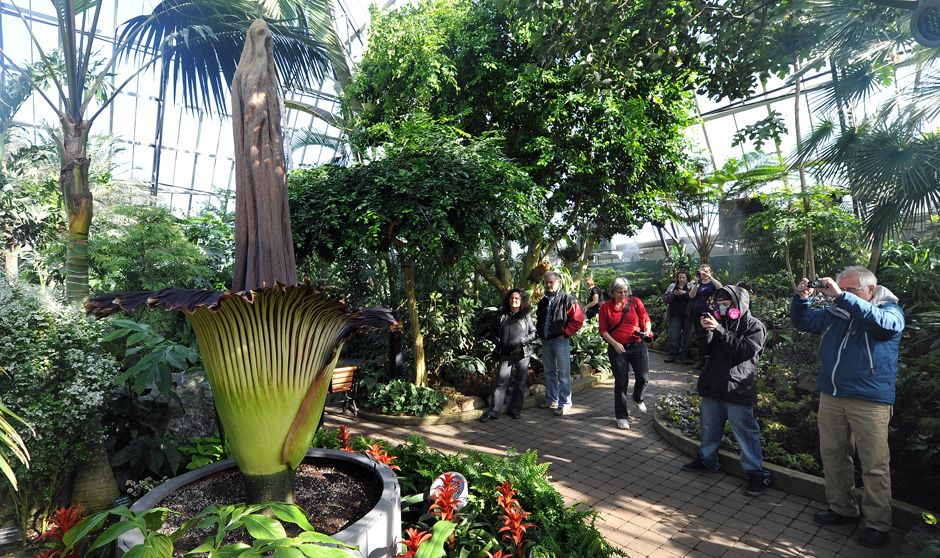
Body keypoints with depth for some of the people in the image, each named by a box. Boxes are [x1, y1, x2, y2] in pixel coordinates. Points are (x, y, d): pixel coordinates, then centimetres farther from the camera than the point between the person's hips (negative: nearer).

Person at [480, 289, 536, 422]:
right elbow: (493, 332, 15)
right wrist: (498, 342, -2)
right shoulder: (502, 316, 7)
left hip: (522, 353, 0)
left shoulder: (526, 316, 4)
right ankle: (493, 411, 3)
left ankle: (515, 410, 19)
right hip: (506, 354, 0)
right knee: (500, 382, -2)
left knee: (520, 382, 6)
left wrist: (522, 341, -11)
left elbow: (533, 333, 5)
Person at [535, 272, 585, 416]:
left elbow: (578, 319, -14)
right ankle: (551, 400, 27)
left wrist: (565, 333, -13)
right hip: (546, 341, 7)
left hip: (560, 341, -7)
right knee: (549, 373, 15)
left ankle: (565, 404, 6)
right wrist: (539, 332, 14)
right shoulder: (543, 301, 14)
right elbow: (539, 319, 29)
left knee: (563, 374, -2)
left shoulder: (567, 300, -7)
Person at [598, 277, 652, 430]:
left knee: (643, 377, -2)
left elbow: (646, 320, 5)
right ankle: (621, 416, 17)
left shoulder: (635, 302, 1)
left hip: (638, 346, 1)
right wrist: (614, 343, -13)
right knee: (621, 382, 3)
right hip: (617, 349, -1)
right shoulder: (606, 307, 0)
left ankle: (638, 399, 35)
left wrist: (647, 330, -16)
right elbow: (603, 330, -1)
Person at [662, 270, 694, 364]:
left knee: (687, 336, 2)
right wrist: (673, 294, -12)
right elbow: (665, 299, 3)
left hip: (687, 316, 0)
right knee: (673, 336, -3)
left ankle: (683, 356, 11)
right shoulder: (672, 286, 8)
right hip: (675, 315, 0)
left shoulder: (691, 287, 5)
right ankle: (671, 355, 6)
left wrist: (685, 293, -22)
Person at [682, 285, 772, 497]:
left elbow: (744, 351, -21)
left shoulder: (754, 326, -5)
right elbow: (706, 350, 8)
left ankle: (756, 472, 12)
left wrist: (719, 330, -23)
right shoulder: (720, 322, 11)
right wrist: (706, 331, -8)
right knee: (709, 427, 18)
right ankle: (707, 459, 35)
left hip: (737, 391, -6)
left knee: (745, 432, 0)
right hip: (713, 386, 6)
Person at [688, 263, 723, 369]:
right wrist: (697, 283, -11)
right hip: (697, 313, 4)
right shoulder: (697, 284, 14)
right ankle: (701, 359, 19)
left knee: (707, 337, -11)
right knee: (699, 337, 9)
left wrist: (710, 277, -18)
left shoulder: (713, 283, 5)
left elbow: (720, 288, -18)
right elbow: (691, 295, -1)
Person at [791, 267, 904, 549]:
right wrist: (802, 298, -3)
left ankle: (878, 523, 15)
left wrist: (842, 296, -30)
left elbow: (885, 323, -25)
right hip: (831, 396, 5)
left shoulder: (890, 310, -3)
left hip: (870, 401, -5)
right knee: (833, 455, 13)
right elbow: (802, 322, 15)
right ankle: (842, 508, 28)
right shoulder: (834, 313, 11)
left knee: (875, 465, 1)